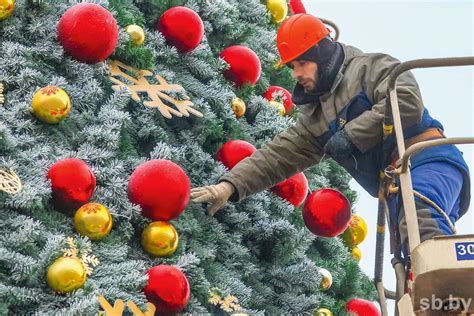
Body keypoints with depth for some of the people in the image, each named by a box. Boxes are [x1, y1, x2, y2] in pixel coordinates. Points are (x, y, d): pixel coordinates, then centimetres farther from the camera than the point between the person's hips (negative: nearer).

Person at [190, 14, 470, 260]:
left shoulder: (372, 66, 5)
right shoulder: (315, 119, 24)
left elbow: (408, 103, -13)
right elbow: (276, 156, 15)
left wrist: (351, 135, -9)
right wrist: (231, 185, 0)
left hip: (428, 160, -7)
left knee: (420, 214, -38)